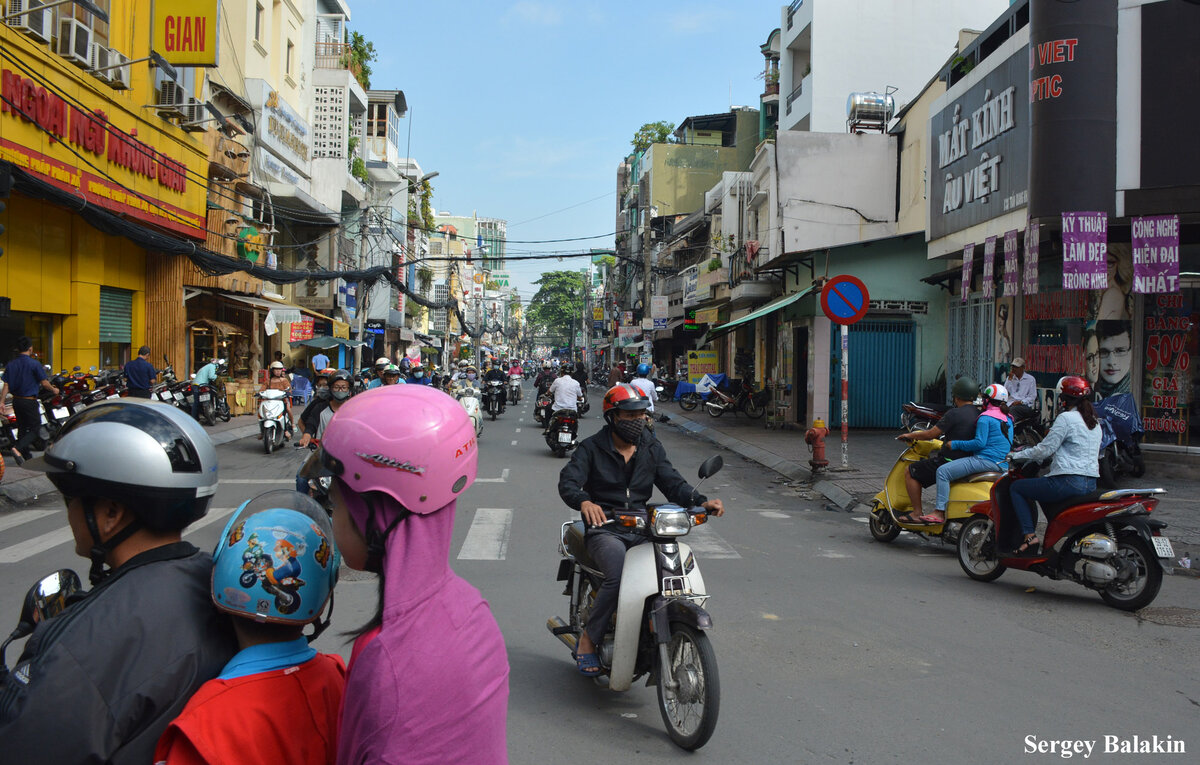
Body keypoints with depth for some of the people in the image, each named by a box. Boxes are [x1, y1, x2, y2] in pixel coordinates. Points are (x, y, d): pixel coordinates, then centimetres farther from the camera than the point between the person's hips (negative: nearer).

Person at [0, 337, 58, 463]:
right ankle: (18, 448, -21)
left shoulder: (11, 364, 4)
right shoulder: (34, 364, -12)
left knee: (22, 428, 16)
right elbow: (44, 383, -11)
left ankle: (26, 456, 23)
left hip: (16, 400, 6)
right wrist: (54, 390, 7)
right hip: (29, 401, -6)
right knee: (35, 428, 0)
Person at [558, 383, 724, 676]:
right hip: (604, 528, -4)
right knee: (620, 577, -31)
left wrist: (701, 501, -14)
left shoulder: (652, 448, 14)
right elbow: (567, 482, -13)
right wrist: (584, 502, -36)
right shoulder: (591, 448, 0)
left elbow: (672, 482, 6)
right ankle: (588, 640, -11)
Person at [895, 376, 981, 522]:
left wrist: (910, 436, 3)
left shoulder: (954, 414, -17)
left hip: (950, 462, -9)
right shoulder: (978, 414, 8)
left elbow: (931, 434, -13)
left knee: (910, 472, 2)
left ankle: (917, 513, 1)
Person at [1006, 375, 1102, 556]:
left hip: (1068, 482, -9)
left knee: (1015, 488, 4)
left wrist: (1020, 454, 3)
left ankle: (1030, 535, -6)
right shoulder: (1095, 422, 17)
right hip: (1091, 484, 9)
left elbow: (1046, 449, -12)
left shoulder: (1066, 418, -9)